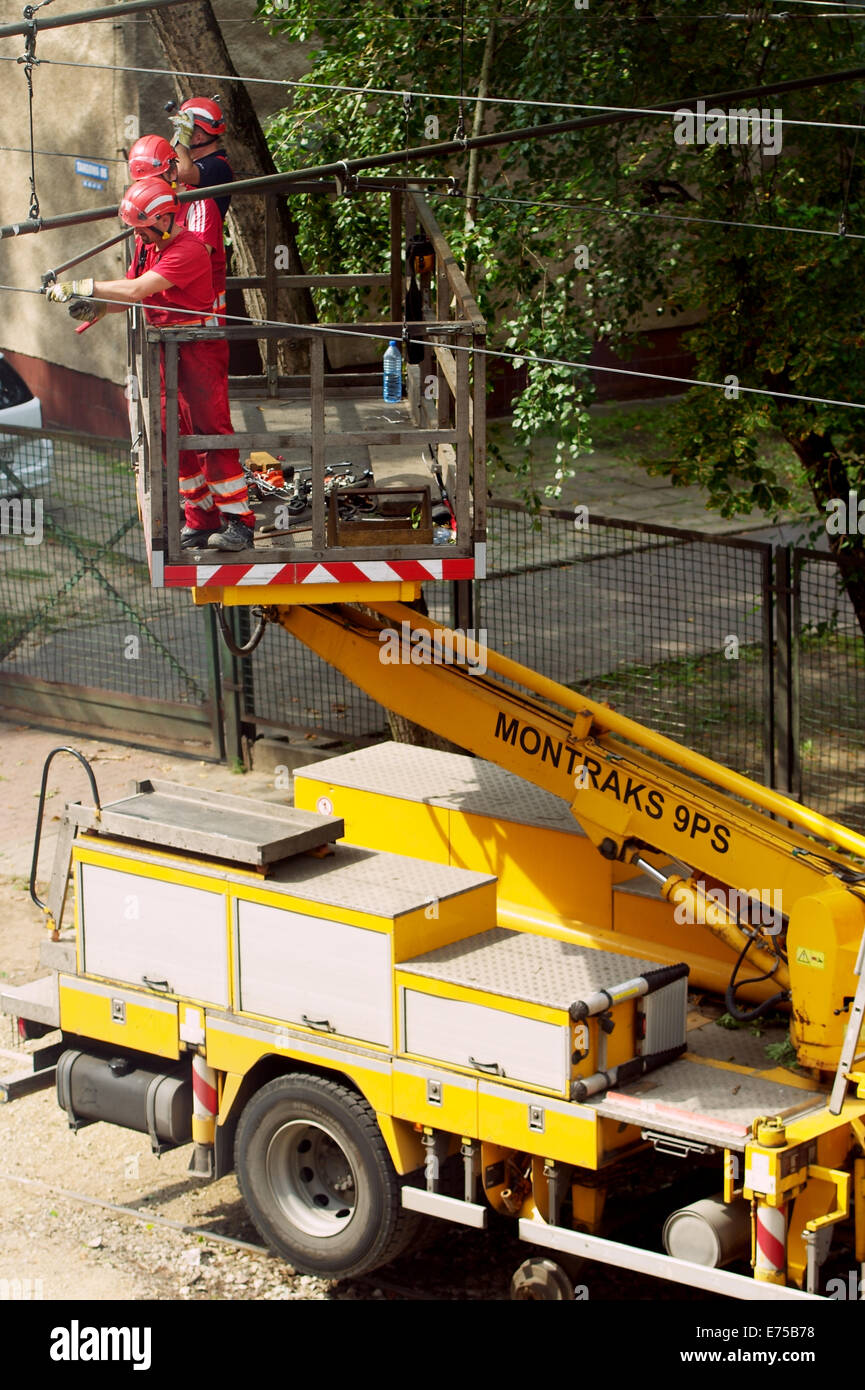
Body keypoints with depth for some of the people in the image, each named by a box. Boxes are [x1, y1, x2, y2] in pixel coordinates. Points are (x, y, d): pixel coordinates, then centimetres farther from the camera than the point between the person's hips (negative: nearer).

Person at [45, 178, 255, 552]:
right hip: (165, 349, 9)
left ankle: (239, 523, -7)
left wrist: (80, 287, -23)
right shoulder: (147, 247, 10)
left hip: (198, 349, -9)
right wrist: (94, 306, -8)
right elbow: (128, 294, 12)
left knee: (212, 432, -10)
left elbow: (137, 289, -27)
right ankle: (201, 521, 15)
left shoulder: (188, 249, -20)